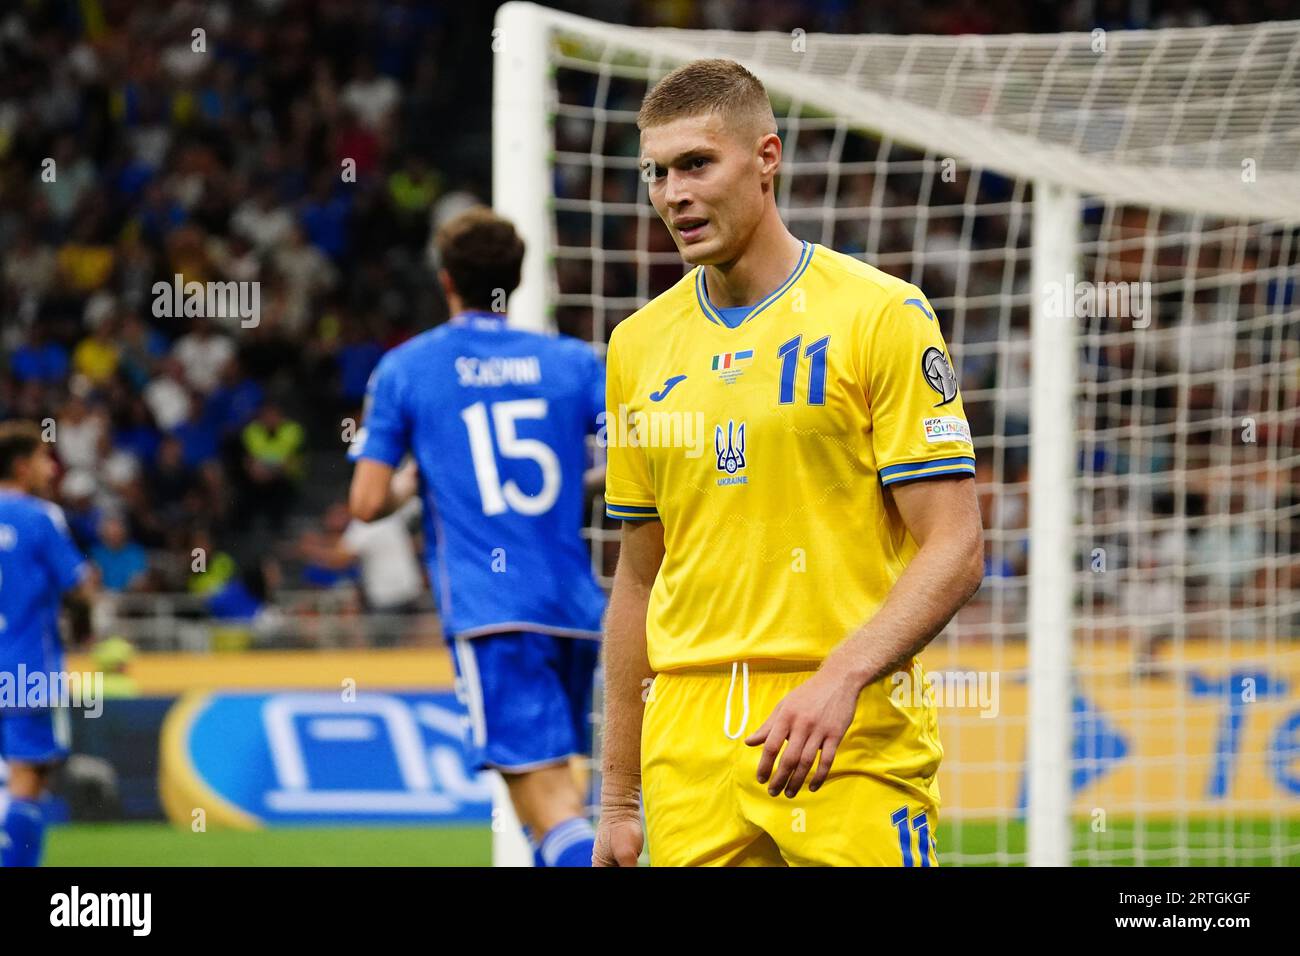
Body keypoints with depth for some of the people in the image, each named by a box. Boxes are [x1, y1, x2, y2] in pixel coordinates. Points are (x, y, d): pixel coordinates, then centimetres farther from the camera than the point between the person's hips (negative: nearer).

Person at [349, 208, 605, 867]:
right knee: (555, 792, 19)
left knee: (549, 806, -13)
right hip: (574, 608, 4)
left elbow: (367, 504, 1)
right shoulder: (573, 362, 10)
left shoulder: (406, 368, 5)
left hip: (488, 613, -4)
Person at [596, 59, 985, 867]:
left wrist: (842, 679, -23)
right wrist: (618, 800, 15)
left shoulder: (882, 316, -3)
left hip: (852, 741, -4)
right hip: (688, 753, 4)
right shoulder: (639, 346, 12)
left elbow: (955, 551, -7)